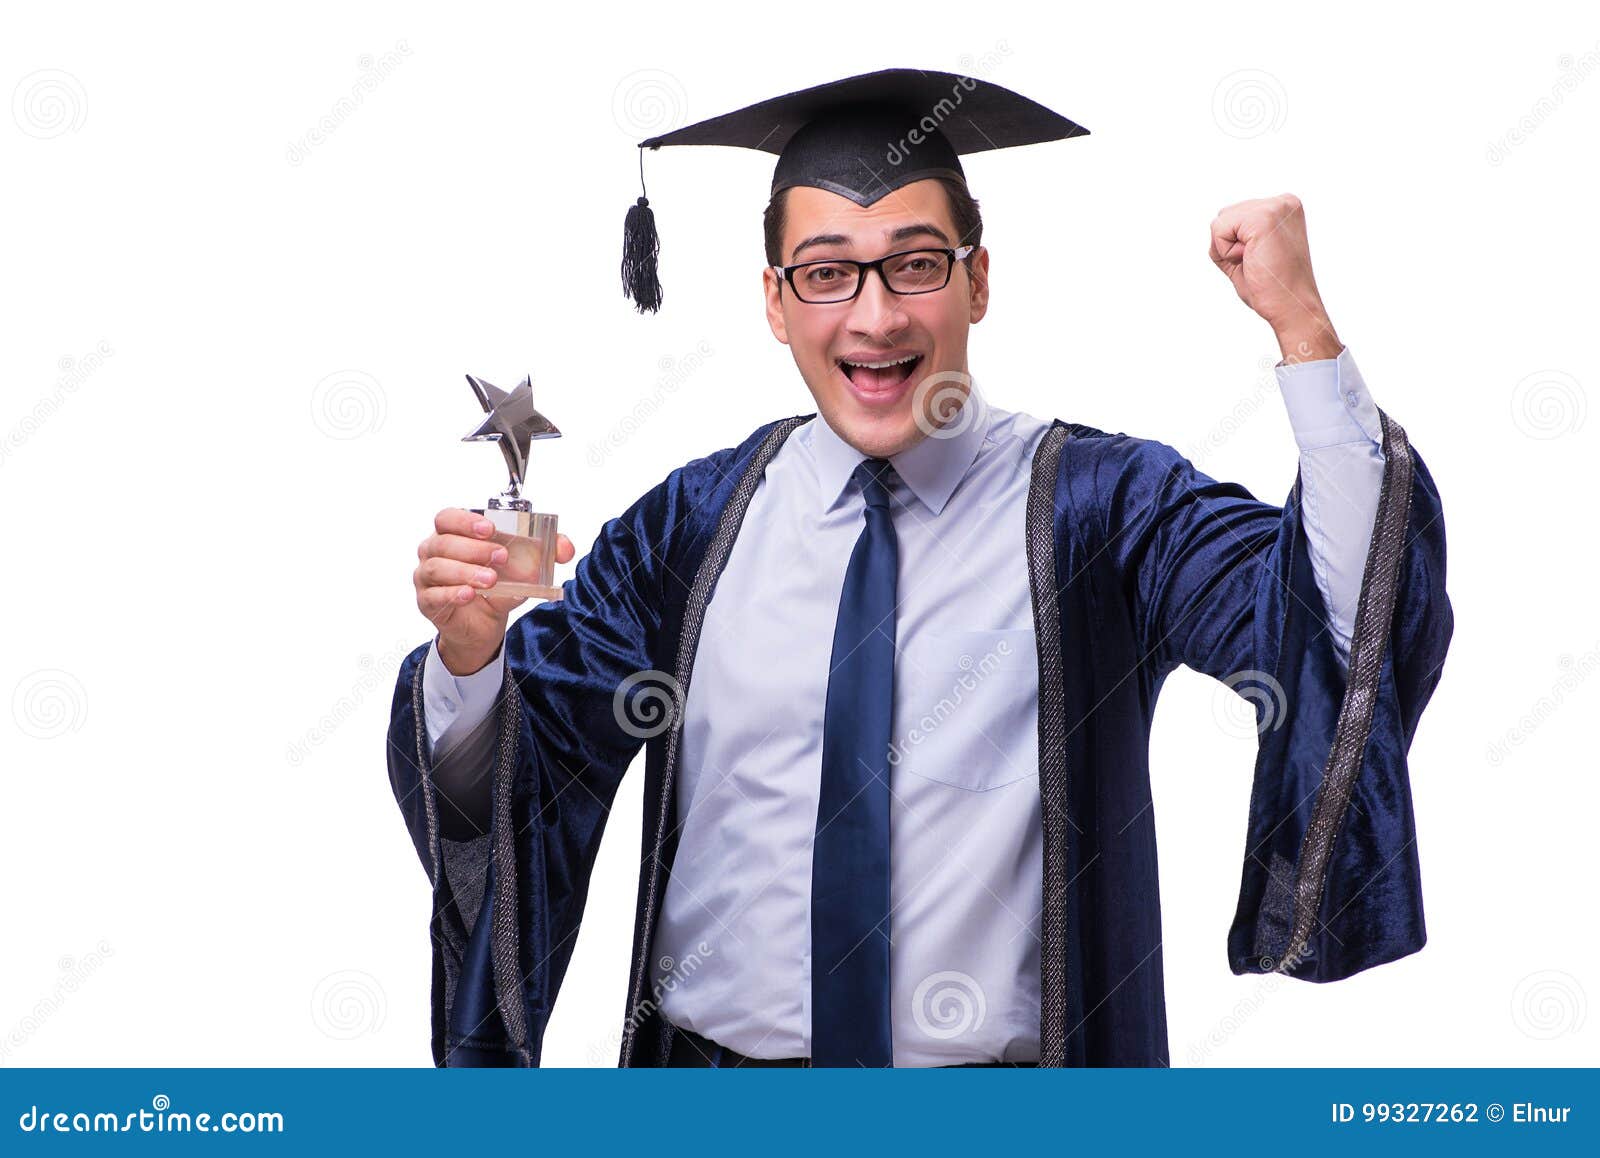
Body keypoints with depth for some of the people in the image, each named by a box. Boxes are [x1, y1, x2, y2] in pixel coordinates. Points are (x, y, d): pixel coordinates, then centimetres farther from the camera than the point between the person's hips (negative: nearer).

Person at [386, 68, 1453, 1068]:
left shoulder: (1103, 506, -9)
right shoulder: (698, 519, -2)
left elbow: (1359, 634, -23)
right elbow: (514, 767, -3)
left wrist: (1302, 328, -32)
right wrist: (471, 652, -25)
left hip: (1001, 1123, -2)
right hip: (715, 1053, 2)